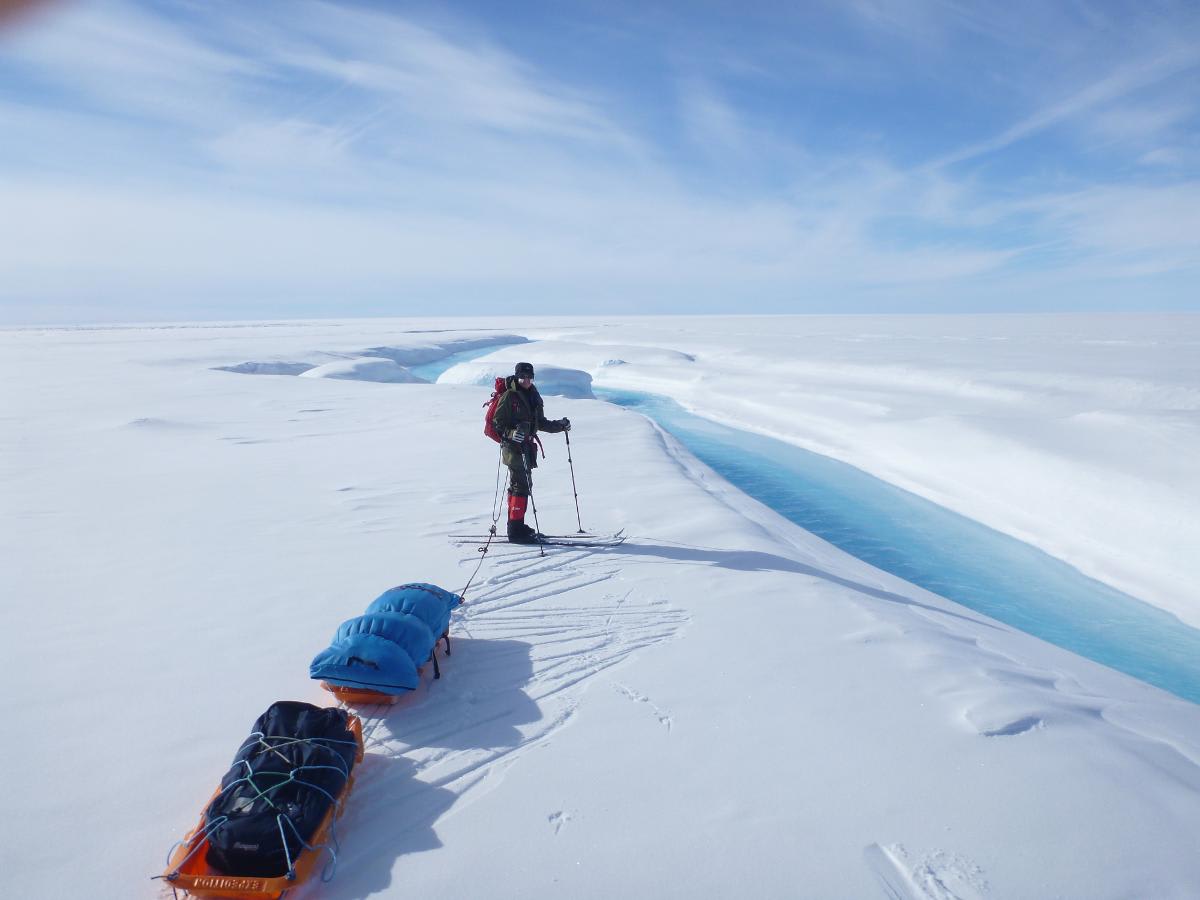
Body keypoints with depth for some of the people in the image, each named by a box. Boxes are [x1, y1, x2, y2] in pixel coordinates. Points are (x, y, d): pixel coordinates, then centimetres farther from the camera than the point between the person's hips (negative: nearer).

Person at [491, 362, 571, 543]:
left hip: (527, 446, 8)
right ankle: (516, 531, -9)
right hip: (513, 446, -8)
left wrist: (560, 425, 12)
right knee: (521, 485, -12)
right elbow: (497, 423, -11)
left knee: (524, 485, 13)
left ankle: (516, 525, 24)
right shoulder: (509, 396, -9)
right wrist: (511, 433, -27)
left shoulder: (533, 396, 14)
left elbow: (540, 422, 22)